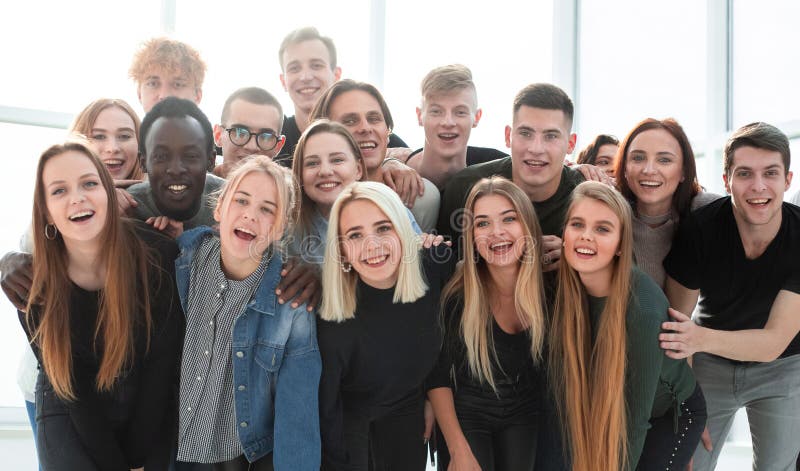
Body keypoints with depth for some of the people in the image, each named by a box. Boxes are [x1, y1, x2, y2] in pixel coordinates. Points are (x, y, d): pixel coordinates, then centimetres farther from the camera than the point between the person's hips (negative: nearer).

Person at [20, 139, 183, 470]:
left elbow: (162, 363, -11)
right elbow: (71, 386, -9)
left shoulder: (158, 256, -19)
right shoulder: (33, 283, -15)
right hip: (71, 416, 0)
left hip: (149, 414, 0)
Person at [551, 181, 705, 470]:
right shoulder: (565, 290, -17)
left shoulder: (642, 307, -33)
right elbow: (567, 384, -10)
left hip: (671, 415, -4)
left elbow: (635, 416, -26)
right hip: (604, 411, 4)